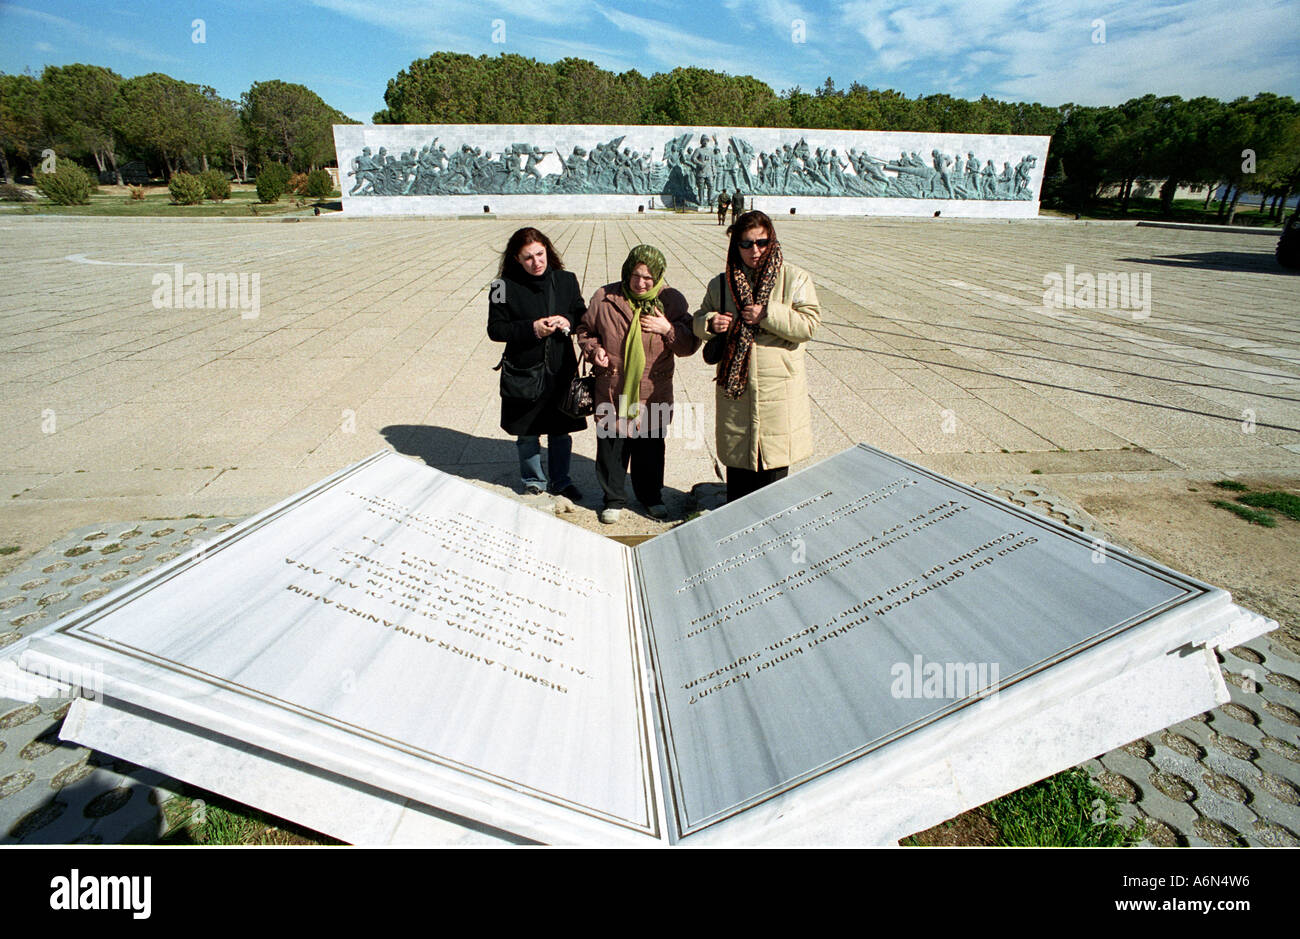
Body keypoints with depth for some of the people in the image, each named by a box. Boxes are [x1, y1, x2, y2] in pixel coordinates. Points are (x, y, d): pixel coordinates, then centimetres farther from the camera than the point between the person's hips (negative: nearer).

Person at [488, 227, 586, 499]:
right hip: (523, 374, -2)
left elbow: (583, 316, 9)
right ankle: (533, 481, 35)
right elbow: (495, 329, -8)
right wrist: (531, 329, -20)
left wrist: (568, 321, -13)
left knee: (561, 430, 12)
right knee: (528, 434, 12)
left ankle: (560, 480, 33)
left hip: (561, 370, 2)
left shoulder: (566, 280, 1)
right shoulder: (505, 286, -8)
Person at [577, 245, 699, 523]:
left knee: (650, 449, 13)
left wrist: (668, 329, -16)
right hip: (612, 393, 0)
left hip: (653, 396, 0)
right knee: (611, 448, 7)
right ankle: (613, 499, 27)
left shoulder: (671, 301, -1)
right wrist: (594, 349, -8)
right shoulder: (605, 298, -2)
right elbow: (585, 330, 12)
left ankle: (651, 496, 35)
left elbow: (690, 344, 1)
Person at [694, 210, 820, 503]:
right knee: (737, 460, 12)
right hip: (735, 385, 3)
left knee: (774, 460, 6)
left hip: (778, 388, -2)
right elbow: (699, 321, 16)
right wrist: (709, 322, -8)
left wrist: (768, 314, -21)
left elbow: (809, 324, -11)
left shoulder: (795, 279, -2)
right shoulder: (721, 283, 7)